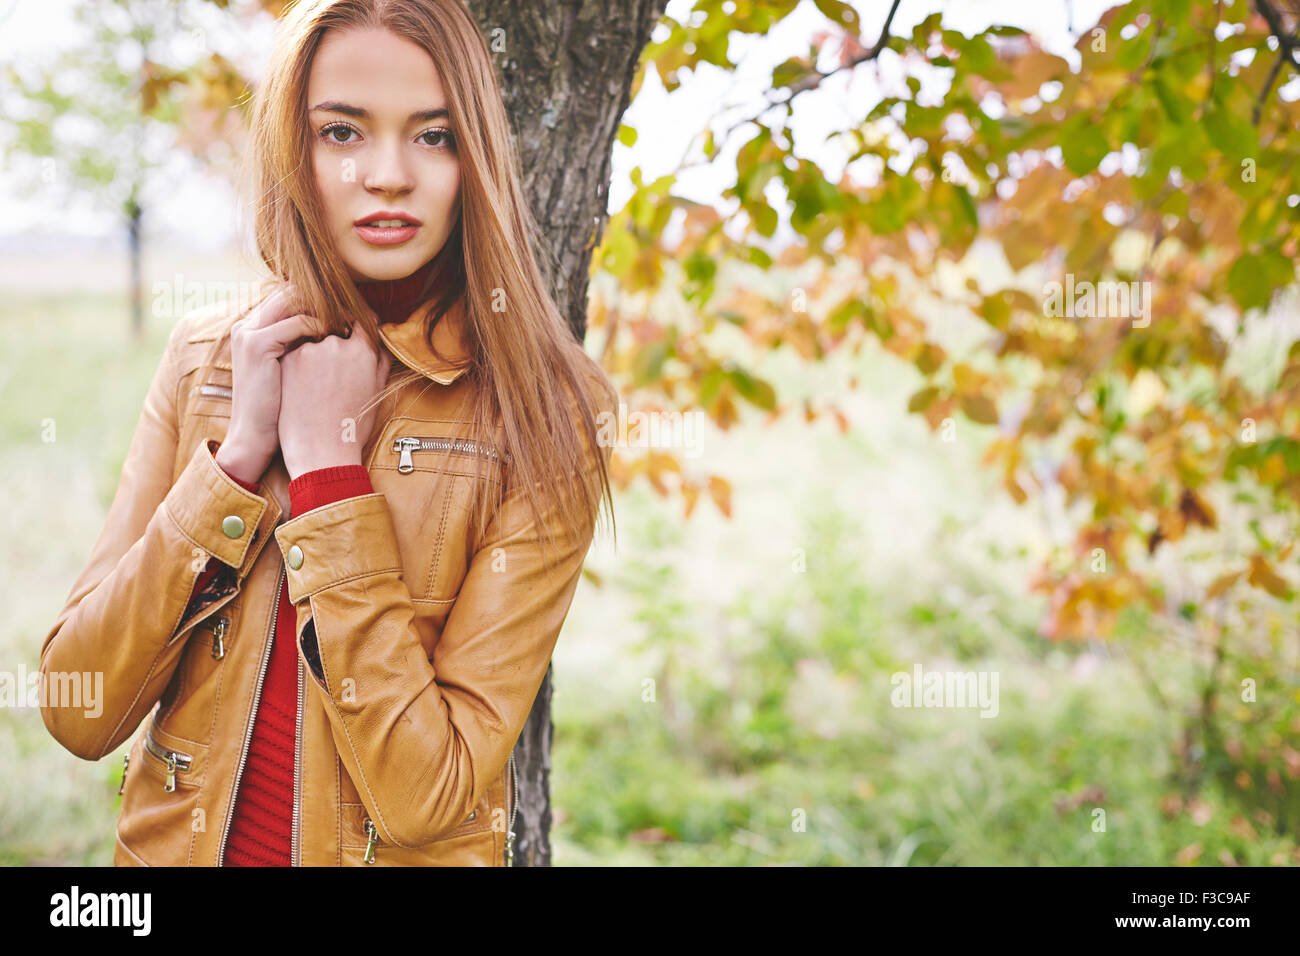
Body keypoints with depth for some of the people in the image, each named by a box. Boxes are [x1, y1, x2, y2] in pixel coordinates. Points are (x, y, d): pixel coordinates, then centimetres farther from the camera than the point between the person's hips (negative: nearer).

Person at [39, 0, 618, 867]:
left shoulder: (545, 414, -15)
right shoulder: (204, 357, -5)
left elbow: (426, 787, -22)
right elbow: (77, 713, -11)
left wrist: (326, 469, -22)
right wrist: (241, 452, -19)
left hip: (410, 850, -3)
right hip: (176, 842, 3)